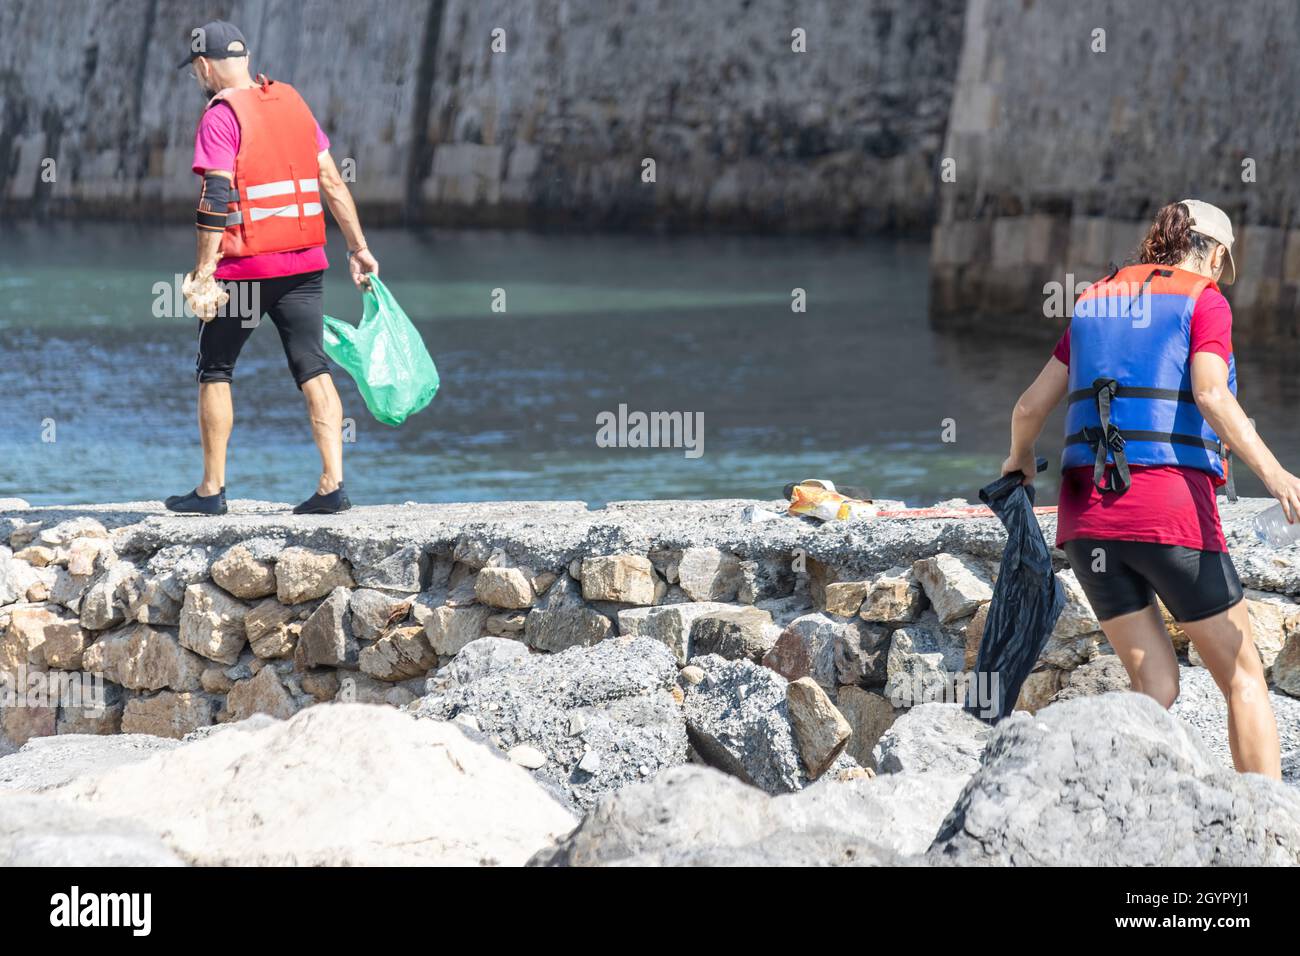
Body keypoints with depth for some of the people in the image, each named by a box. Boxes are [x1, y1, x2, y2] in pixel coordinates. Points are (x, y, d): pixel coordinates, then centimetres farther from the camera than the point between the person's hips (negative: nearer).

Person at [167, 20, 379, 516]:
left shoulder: (221, 116, -9)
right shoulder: (292, 102, 11)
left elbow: (217, 199, -16)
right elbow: (332, 182, 11)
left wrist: (203, 273, -16)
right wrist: (359, 248, 15)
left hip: (246, 266, -5)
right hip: (303, 262, 5)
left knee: (214, 370, 9)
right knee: (313, 369, 3)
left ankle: (212, 489, 12)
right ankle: (332, 484, -7)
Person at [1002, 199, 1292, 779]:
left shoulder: (1096, 301, 18)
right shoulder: (1203, 301, 1)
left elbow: (1030, 408, 20)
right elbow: (1211, 397, -16)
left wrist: (1020, 458, 40)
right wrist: (1273, 474, -22)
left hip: (1087, 511, 5)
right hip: (1170, 511, -5)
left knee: (1156, 684, 8)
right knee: (1242, 676, 4)